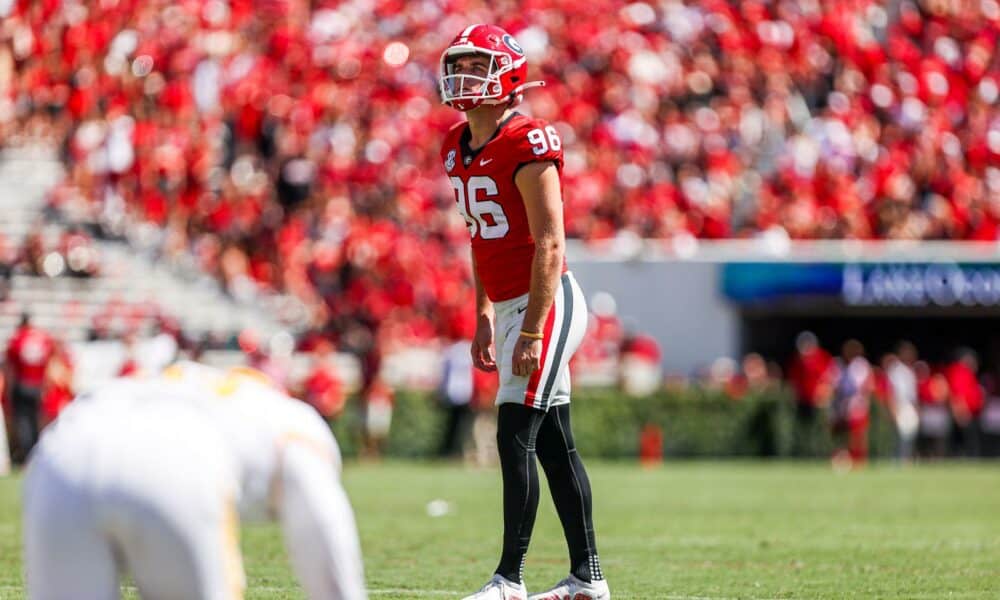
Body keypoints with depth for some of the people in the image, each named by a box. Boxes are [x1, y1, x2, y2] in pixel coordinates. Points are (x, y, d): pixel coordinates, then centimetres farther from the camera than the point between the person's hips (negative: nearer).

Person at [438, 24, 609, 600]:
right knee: (554, 444, 11)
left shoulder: (528, 145, -15)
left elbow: (549, 245, -18)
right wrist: (485, 317, 20)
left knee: (517, 438, -10)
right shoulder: (459, 147, 12)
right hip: (512, 306, 9)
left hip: (546, 304, -9)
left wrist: (532, 331, -21)